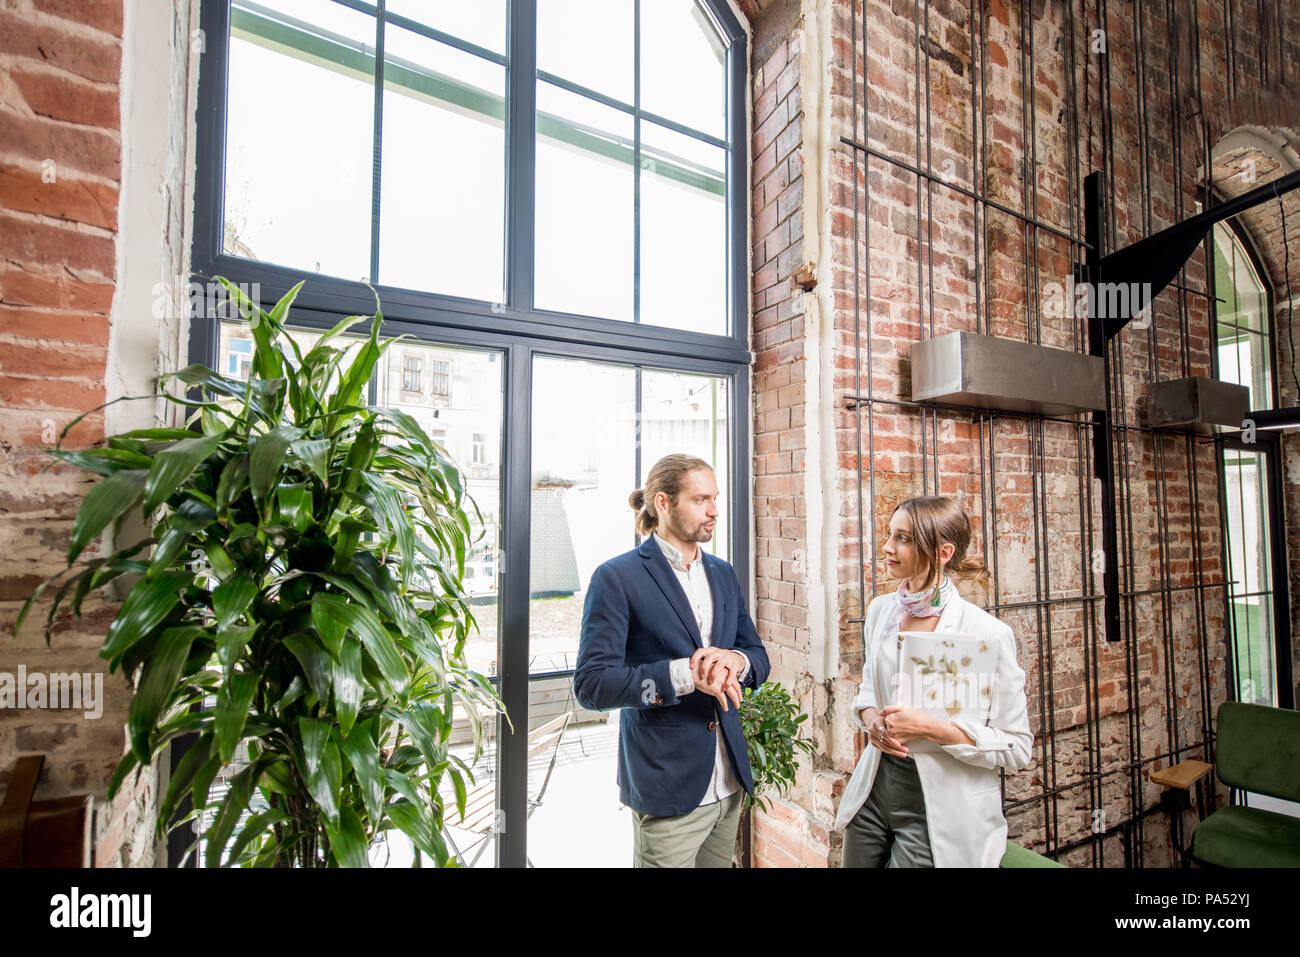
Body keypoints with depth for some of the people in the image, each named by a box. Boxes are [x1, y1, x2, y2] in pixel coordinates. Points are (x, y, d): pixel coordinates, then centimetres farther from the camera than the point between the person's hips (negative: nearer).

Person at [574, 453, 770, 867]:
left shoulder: (724, 574, 7)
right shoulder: (617, 577, -13)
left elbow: (759, 658, 10)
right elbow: (591, 685, -16)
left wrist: (735, 661, -13)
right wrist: (684, 674, -25)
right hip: (667, 784, -6)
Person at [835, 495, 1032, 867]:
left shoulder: (987, 633, -17)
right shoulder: (880, 610, -1)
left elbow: (1016, 747, -12)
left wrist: (933, 728, -23)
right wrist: (870, 718, -7)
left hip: (939, 811, -5)